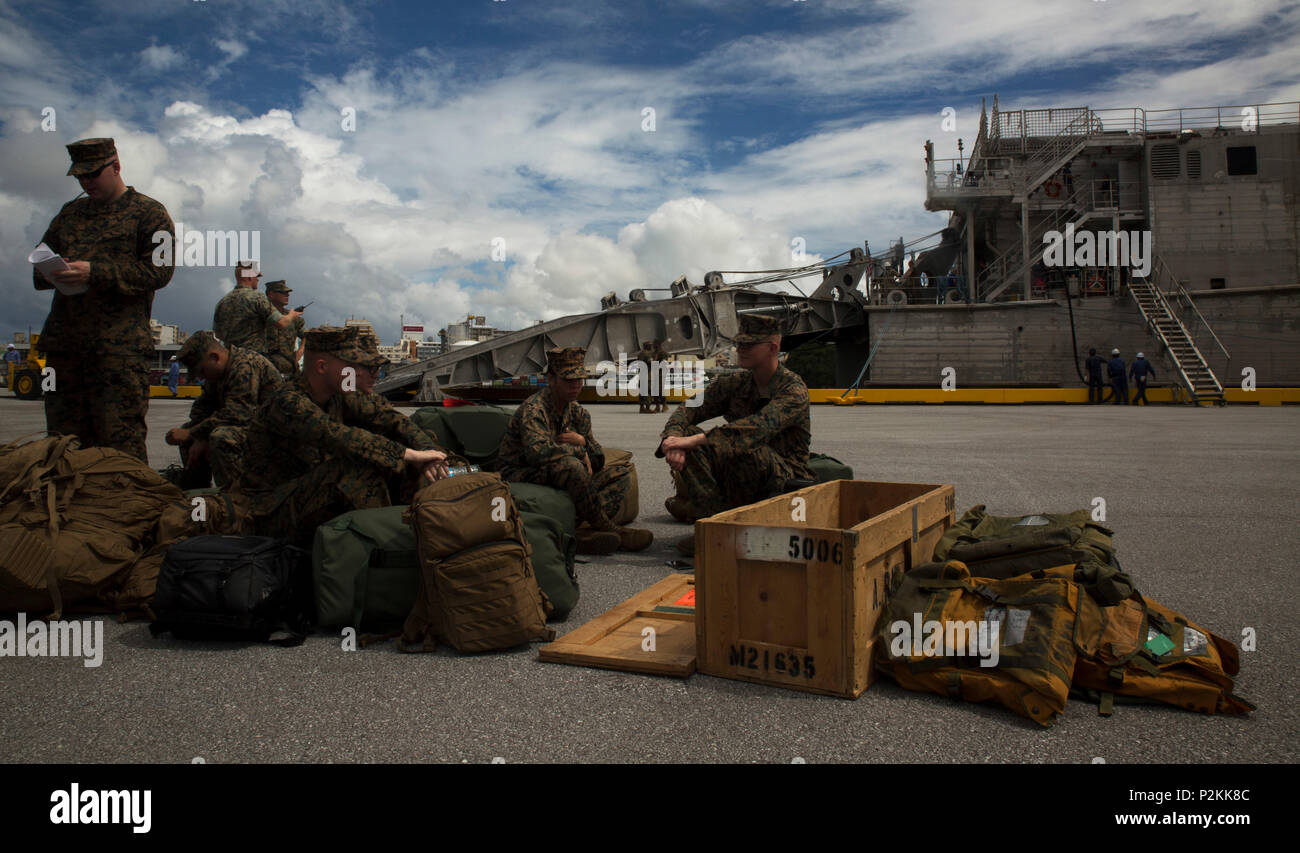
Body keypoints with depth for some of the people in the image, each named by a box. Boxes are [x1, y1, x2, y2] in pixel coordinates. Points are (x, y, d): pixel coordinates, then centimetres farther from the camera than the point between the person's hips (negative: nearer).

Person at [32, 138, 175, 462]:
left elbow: (159, 271, -7)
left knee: (120, 440, -8)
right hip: (63, 342, 6)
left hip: (119, 346, -6)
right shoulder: (70, 212, 23)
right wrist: (51, 273, 0)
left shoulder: (148, 212, 5)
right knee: (63, 442, 8)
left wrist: (94, 273, -16)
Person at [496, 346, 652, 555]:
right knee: (571, 465, -36)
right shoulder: (533, 409, -14)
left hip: (565, 484, 8)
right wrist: (579, 451, -19)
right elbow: (537, 451, -35)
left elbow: (598, 460, 12)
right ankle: (606, 529, -21)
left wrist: (583, 441, -12)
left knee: (622, 475, -6)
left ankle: (582, 534, -31)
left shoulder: (577, 412, 11)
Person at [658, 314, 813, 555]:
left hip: (786, 477, -5)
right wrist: (673, 439, -29)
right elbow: (689, 409, -4)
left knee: (747, 450, -37)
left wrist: (696, 440, -40)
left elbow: (760, 427, -32)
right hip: (737, 474, 5)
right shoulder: (734, 384, 5)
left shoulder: (794, 389, -14)